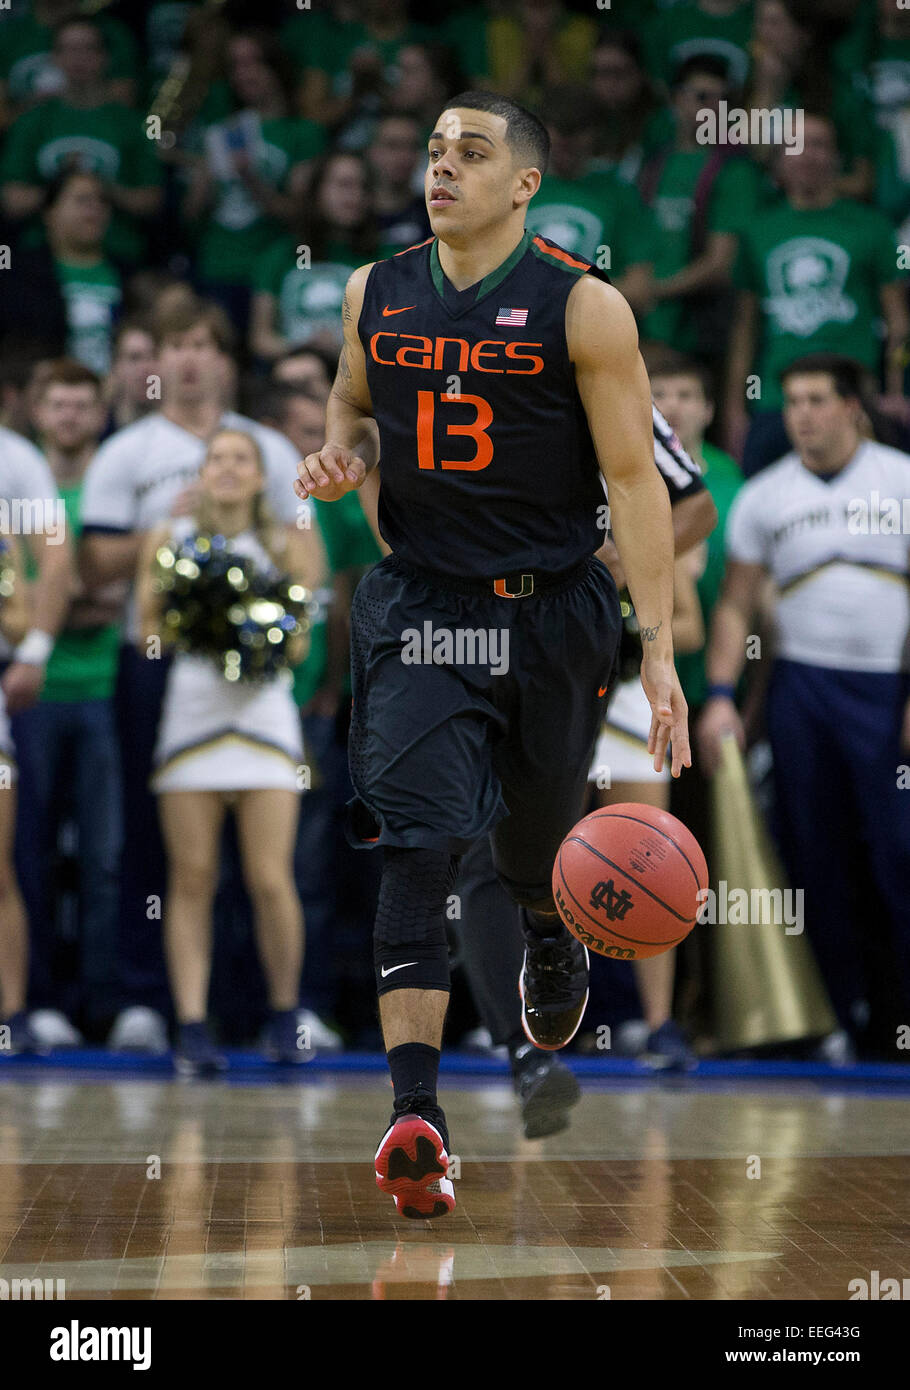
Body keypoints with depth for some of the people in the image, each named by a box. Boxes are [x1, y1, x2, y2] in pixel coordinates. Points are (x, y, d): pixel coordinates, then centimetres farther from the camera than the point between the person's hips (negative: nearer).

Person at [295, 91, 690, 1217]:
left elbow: (634, 480, -10)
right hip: (418, 610, 1)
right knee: (416, 847, -17)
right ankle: (414, 1115, -24)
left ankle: (552, 940, 56)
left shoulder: (582, 307, -9)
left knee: (537, 849, 17)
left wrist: (660, 648, -16)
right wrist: (338, 455, -3)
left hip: (552, 616, -1)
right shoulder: (375, 294, 3)